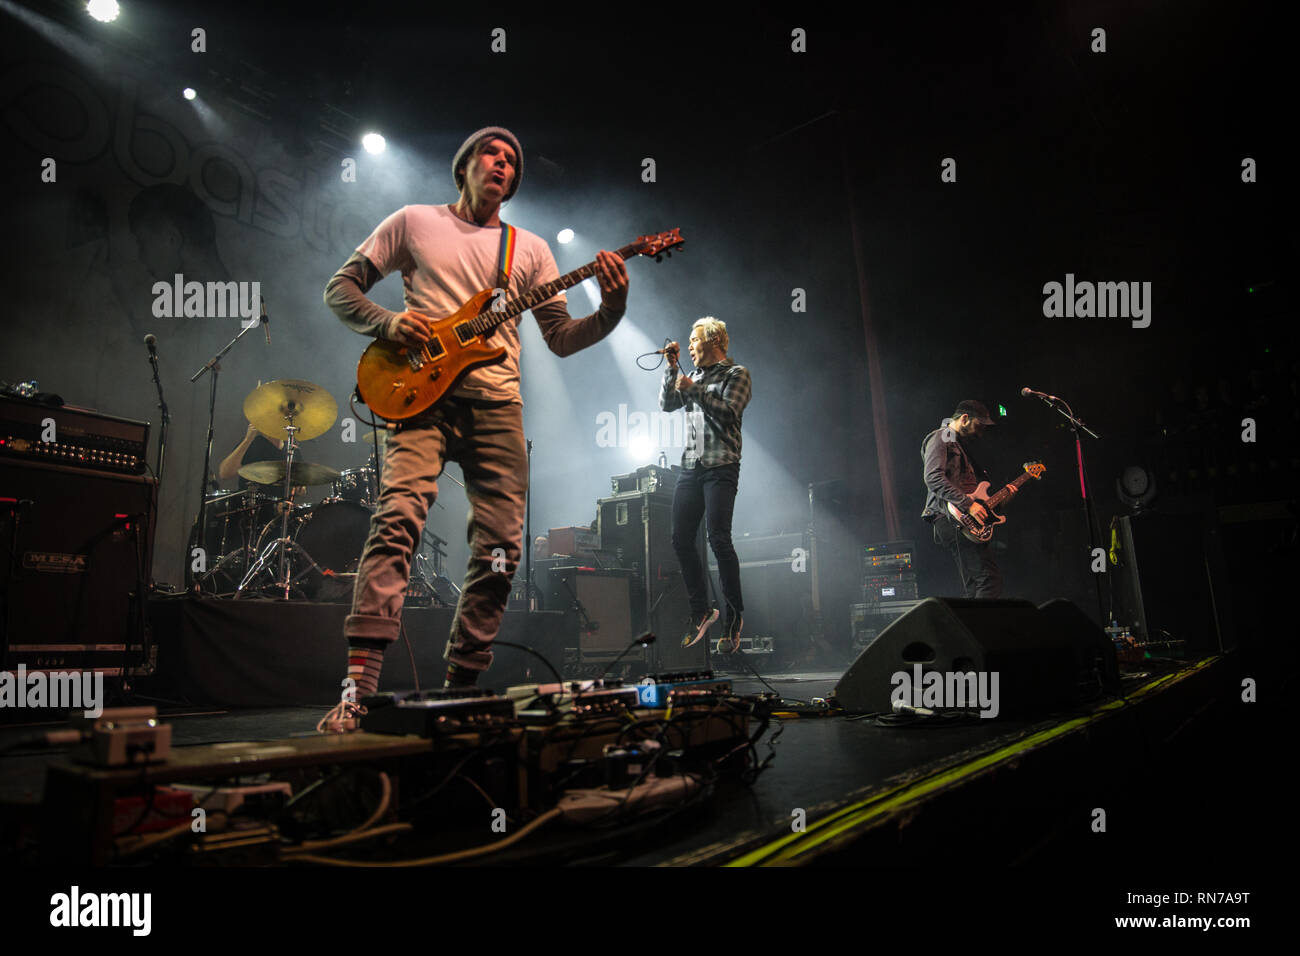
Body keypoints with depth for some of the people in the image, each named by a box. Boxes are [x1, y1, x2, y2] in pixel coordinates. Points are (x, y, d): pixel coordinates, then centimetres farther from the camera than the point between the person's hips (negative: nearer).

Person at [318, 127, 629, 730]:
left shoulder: (530, 249, 20)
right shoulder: (414, 222, 16)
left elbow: (561, 338, 14)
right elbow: (341, 287, 14)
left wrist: (610, 311, -5)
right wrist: (387, 322, -6)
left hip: (496, 402, 3)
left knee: (501, 548, -3)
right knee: (397, 521, -22)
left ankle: (460, 687, 9)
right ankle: (357, 689, -25)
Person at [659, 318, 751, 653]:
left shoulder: (736, 374, 4)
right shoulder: (694, 376, 22)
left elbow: (728, 412, -11)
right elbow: (666, 404, 14)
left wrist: (694, 389, -9)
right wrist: (671, 369, 7)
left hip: (720, 467, -6)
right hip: (689, 467, 7)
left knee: (718, 539, -14)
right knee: (681, 540, 1)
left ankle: (734, 616, -3)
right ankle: (701, 610, 12)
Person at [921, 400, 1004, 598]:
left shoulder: (960, 444, 28)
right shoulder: (940, 438, -3)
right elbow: (933, 477, -20)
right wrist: (968, 504, -23)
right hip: (951, 518, -10)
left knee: (974, 588, 7)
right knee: (990, 579, -19)